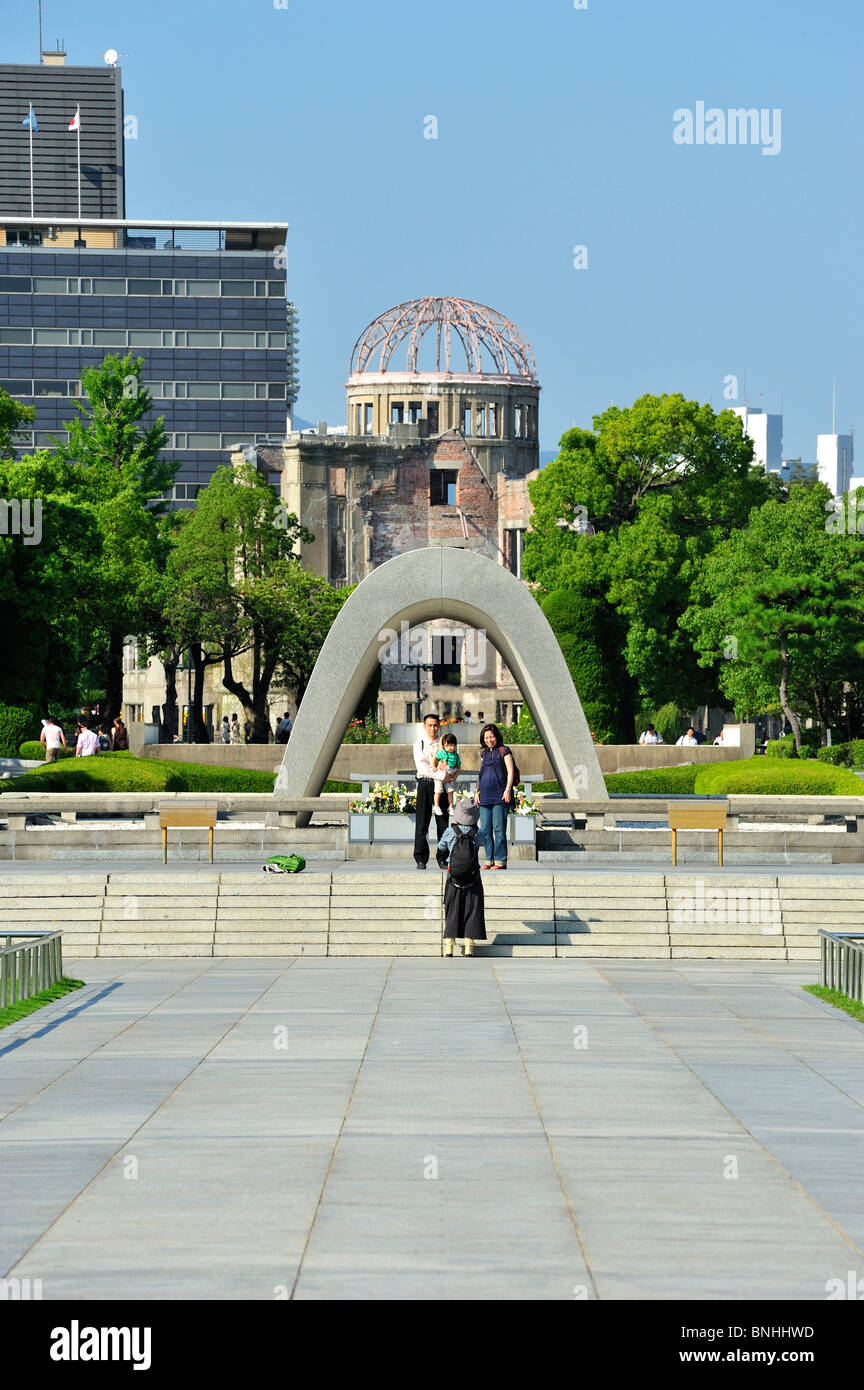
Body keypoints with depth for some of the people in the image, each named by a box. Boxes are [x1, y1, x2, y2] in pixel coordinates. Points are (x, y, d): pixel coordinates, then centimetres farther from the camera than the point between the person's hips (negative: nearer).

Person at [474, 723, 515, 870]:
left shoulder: (503, 750, 0)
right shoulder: (484, 754, 18)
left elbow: (510, 771, -5)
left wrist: (508, 790, -14)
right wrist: (477, 791, 16)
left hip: (499, 795, -6)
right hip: (485, 796, 6)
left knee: (498, 829, -9)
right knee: (485, 830, 4)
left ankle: (500, 860, -6)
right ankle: (489, 860, 9)